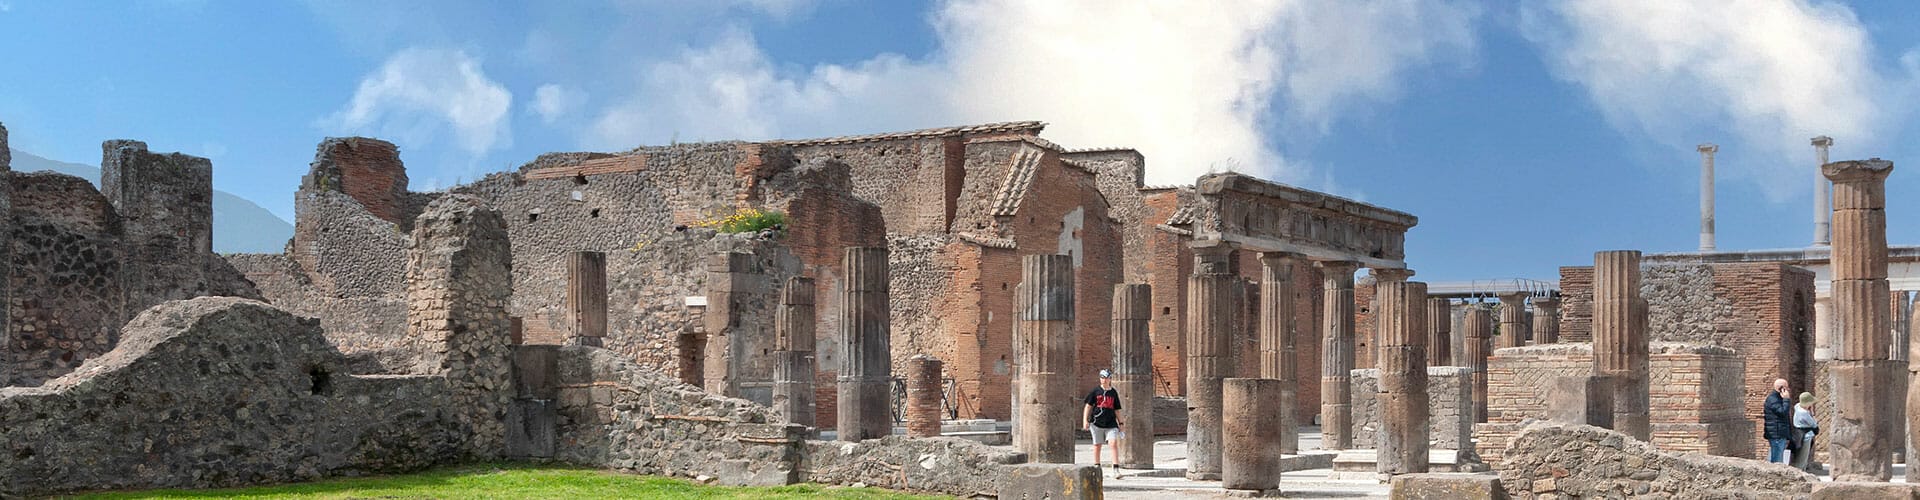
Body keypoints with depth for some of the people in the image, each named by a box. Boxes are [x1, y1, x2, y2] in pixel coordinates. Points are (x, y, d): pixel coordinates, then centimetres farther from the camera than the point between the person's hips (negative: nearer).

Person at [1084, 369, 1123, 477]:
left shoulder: (1114, 393, 9)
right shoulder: (1095, 392, 3)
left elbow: (1116, 410, 15)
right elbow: (1088, 406, 4)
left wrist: (1120, 423, 12)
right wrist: (1085, 420, -4)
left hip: (1111, 423, 0)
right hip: (1097, 423, 0)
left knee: (1114, 443, -15)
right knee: (1097, 445, 7)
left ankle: (1116, 469, -16)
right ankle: (1096, 468, 21)